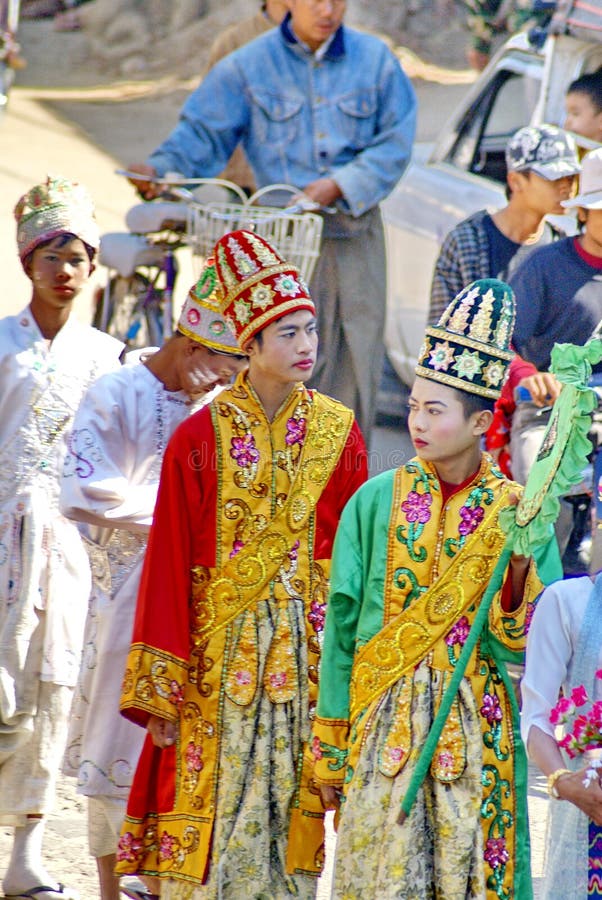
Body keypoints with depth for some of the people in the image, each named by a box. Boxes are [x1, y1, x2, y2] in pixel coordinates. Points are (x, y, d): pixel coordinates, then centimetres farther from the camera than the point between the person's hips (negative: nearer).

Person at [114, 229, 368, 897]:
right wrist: (161, 693, -5)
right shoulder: (200, 439, -3)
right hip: (218, 658, -2)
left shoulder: (338, 434, 4)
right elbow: (168, 566, -2)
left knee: (290, 810, 2)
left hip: (307, 654, 2)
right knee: (208, 815, -2)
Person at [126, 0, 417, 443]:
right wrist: (161, 169, -18)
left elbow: (395, 144, 3)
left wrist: (340, 185, -11)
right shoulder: (249, 65, 3)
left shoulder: (375, 59, 6)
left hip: (355, 228, 2)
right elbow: (203, 132, 1)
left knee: (357, 356, 2)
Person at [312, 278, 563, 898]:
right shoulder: (376, 502, 0)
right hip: (384, 718, 0)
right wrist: (329, 747, 2)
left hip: (478, 727, 0)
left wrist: (519, 561, -19)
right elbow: (342, 625, 3)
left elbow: (524, 642, -3)